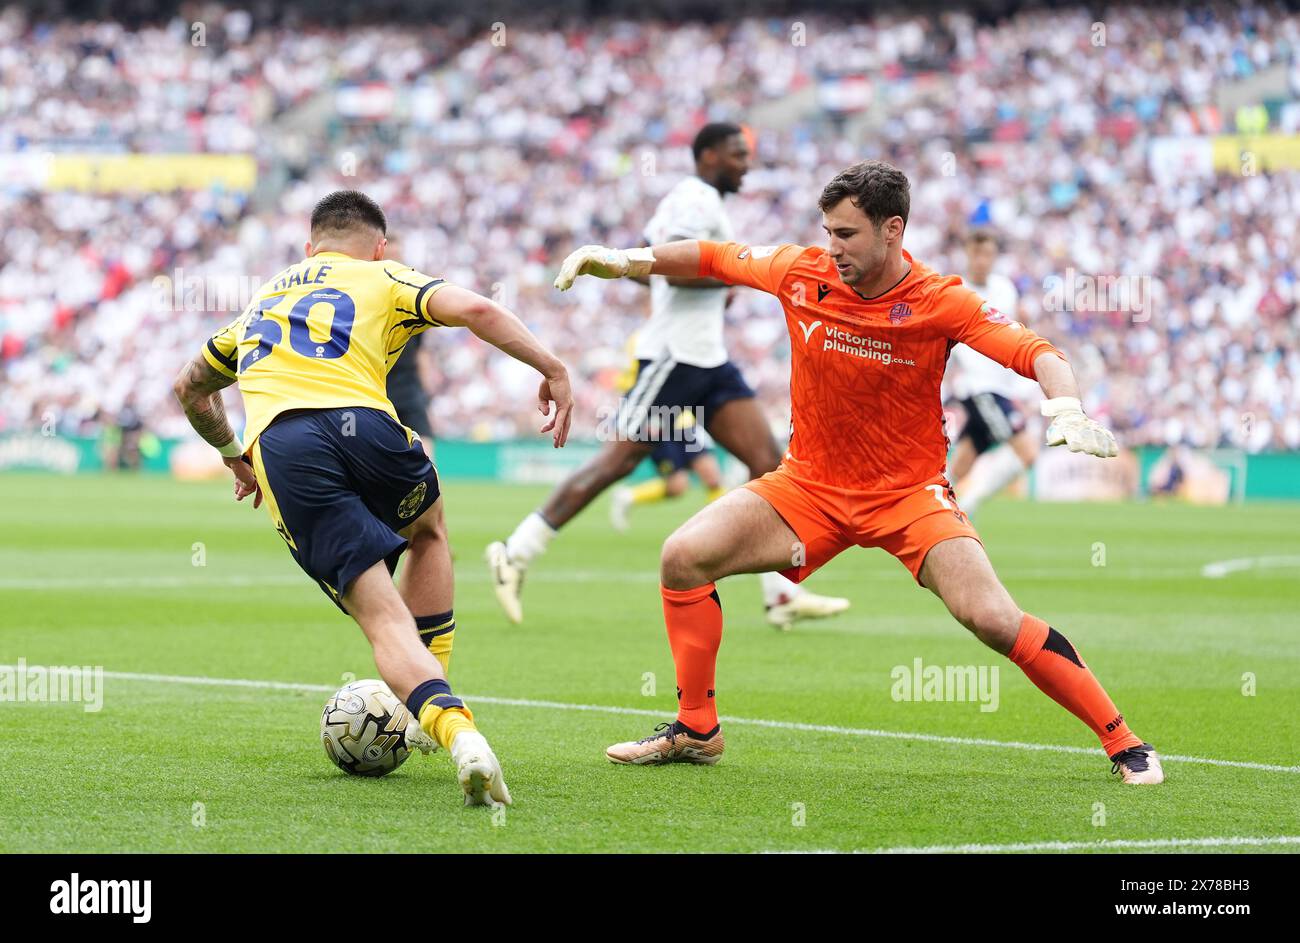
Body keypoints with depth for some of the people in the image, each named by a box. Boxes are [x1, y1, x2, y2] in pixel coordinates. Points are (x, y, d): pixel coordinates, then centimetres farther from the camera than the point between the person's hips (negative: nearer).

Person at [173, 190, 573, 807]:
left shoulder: (264, 299, 36)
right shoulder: (385, 278, 22)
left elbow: (191, 387, 48)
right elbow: (472, 309, 2)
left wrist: (232, 456, 61)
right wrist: (552, 371, 6)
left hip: (276, 448, 2)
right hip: (361, 425, -2)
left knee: (385, 618, -4)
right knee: (428, 532, 32)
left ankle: (454, 727, -32)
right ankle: (433, 713, 23)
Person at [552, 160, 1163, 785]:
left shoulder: (941, 302, -16)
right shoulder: (801, 274, -7)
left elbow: (1037, 354, -21)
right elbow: (711, 257, 9)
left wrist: (1067, 411, -41)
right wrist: (622, 259, 3)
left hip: (909, 495, -4)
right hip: (810, 484, 4)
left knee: (993, 619, -22)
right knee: (683, 556, -12)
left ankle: (1122, 742, -7)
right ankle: (695, 731, 5)